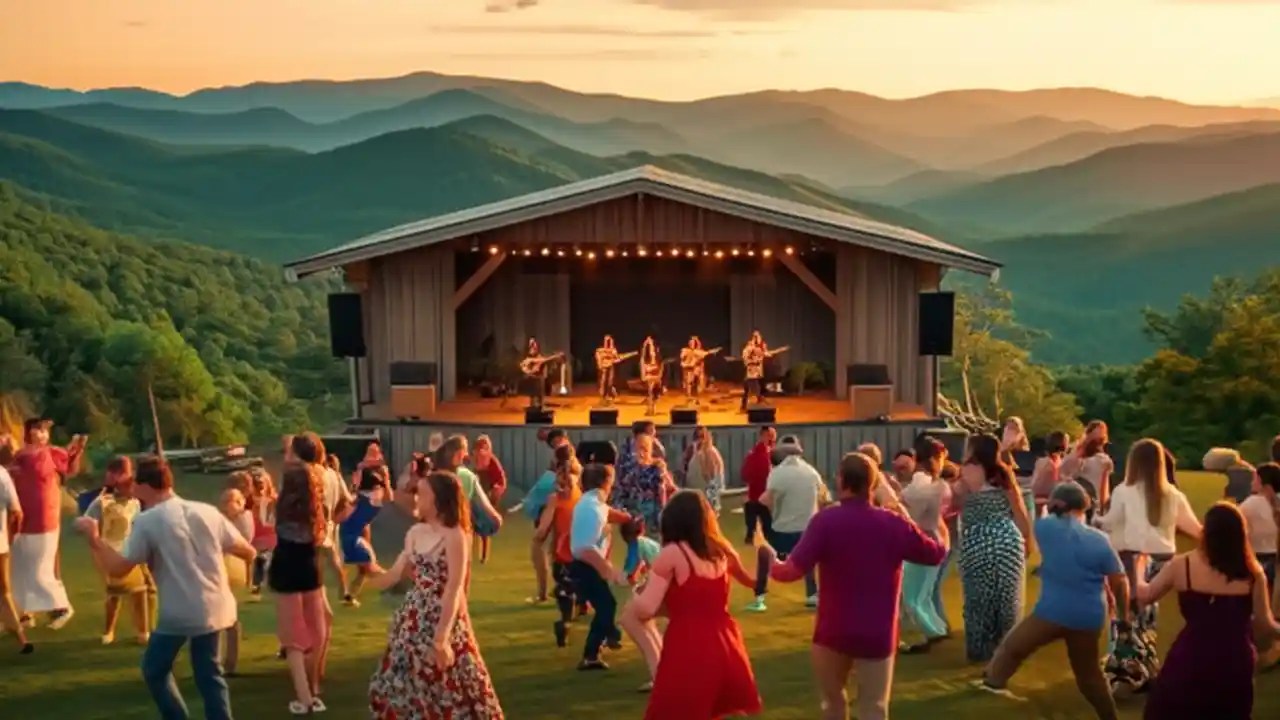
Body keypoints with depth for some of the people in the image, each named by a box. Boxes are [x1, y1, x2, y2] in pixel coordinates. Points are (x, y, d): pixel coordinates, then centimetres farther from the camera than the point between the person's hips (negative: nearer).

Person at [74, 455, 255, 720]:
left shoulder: (147, 521, -8)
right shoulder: (207, 511, 5)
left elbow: (117, 568, -8)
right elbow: (247, 552, 9)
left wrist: (93, 537, 2)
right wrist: (251, 553, 32)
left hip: (179, 613, -5)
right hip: (214, 607, 5)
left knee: (155, 668, 18)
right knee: (209, 673, 17)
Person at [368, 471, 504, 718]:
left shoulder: (455, 536, -13)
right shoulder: (415, 532, 7)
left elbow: (454, 590, -18)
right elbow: (393, 576, 13)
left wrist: (442, 636, -22)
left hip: (442, 620, -7)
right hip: (413, 620, 7)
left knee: (449, 690, -1)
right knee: (402, 686, 13)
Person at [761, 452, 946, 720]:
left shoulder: (825, 521, -13)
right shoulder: (895, 523, -5)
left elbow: (794, 570, -18)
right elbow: (936, 554, 9)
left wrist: (772, 565, 4)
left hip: (833, 631, -1)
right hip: (878, 635, 1)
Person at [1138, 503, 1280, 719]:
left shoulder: (1181, 566, -7)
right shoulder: (1252, 574, -5)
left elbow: (1144, 596, 6)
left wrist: (1140, 567, 26)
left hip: (1190, 661, -2)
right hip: (1235, 664, 2)